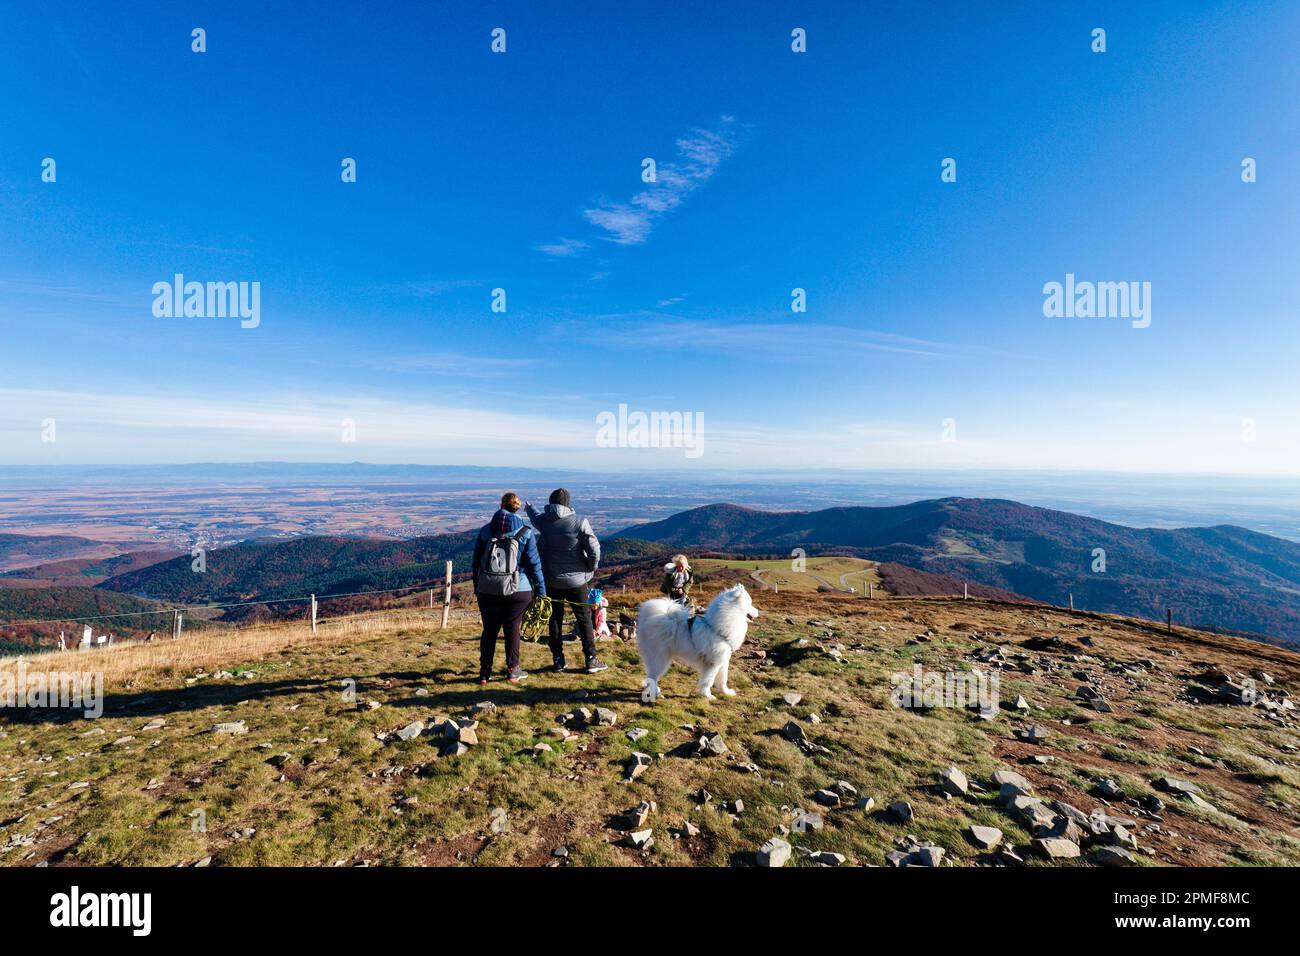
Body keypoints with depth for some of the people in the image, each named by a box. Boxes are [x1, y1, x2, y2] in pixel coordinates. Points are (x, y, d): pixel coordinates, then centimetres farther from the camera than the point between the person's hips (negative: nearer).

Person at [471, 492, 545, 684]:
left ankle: (485, 672, 18)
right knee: (512, 629, 9)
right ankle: (512, 670, 17)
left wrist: (476, 587, 18)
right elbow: (534, 564, -4)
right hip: (518, 590, -2)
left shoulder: (485, 531, 3)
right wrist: (541, 592, 1)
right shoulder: (526, 533, -3)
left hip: (487, 590, 2)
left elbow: (476, 562, 8)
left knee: (489, 630, 12)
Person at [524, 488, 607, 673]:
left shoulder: (543, 521, -5)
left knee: (555, 619, 13)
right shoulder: (579, 522, -14)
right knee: (584, 619, 7)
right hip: (576, 580, -2)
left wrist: (529, 507, 44)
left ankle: (558, 660, 18)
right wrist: (592, 568, 2)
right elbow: (594, 549, -17)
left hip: (552, 580, 3)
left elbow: (535, 515, 20)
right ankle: (591, 660, 10)